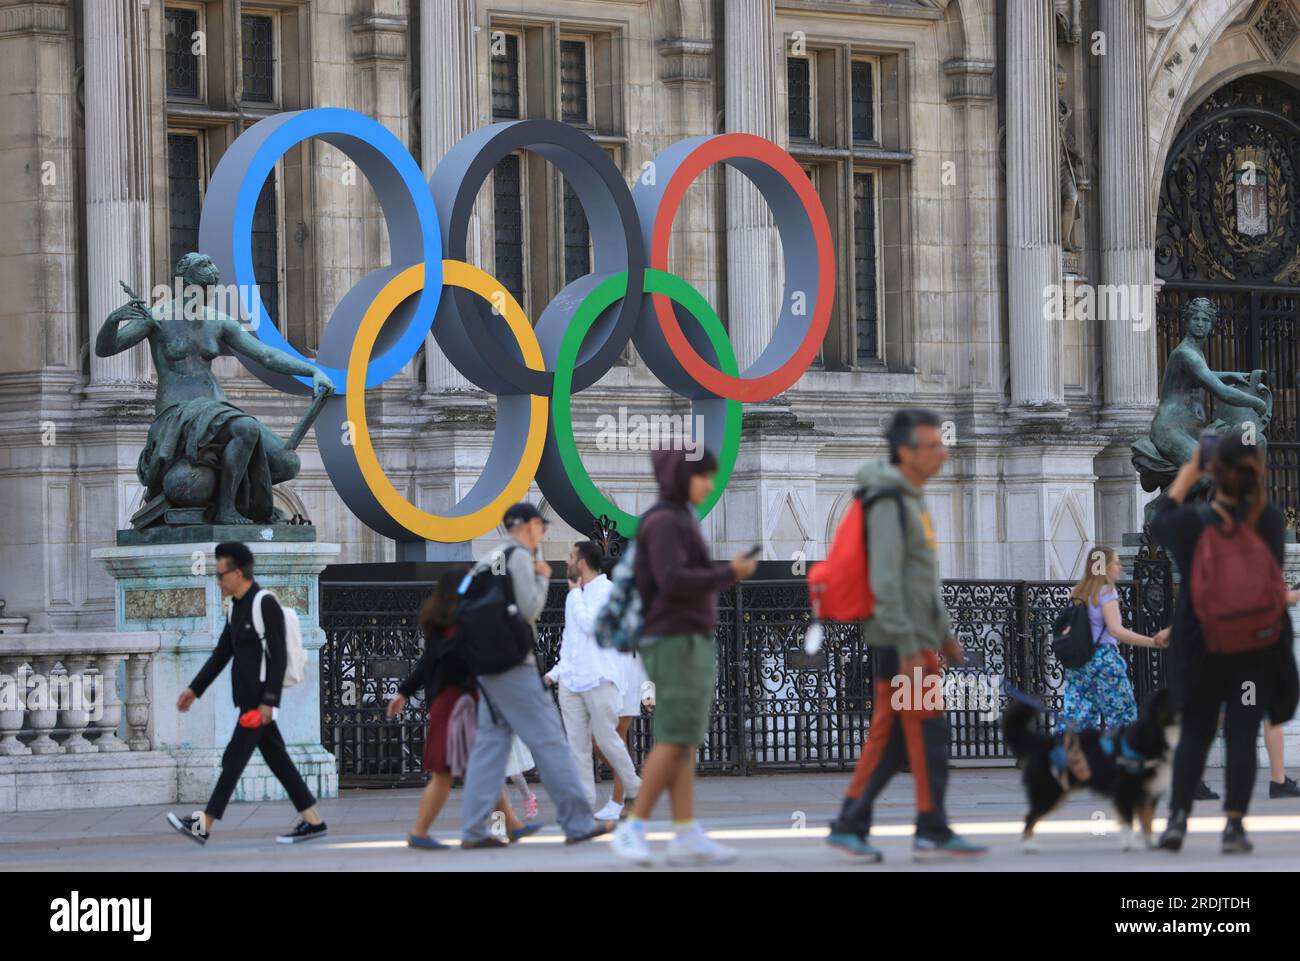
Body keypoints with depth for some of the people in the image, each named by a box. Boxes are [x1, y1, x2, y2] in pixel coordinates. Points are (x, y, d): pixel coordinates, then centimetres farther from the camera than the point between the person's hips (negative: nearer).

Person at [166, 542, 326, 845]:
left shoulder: (266, 604, -14)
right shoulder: (237, 608, 14)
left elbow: (279, 656, -18)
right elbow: (221, 654, 19)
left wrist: (268, 701, -23)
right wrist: (194, 689, 15)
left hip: (260, 700, -9)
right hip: (249, 699, 9)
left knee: (234, 758, -10)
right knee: (277, 760, 9)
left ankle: (203, 826, -12)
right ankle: (312, 821, 12)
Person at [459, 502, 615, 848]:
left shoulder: (488, 559, 18)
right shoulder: (519, 557, -8)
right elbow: (529, 609, -15)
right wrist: (543, 578, 0)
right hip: (515, 664, -9)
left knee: (489, 743, 6)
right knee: (549, 741, -5)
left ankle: (474, 830, 0)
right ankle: (578, 822, -4)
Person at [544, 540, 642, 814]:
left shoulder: (606, 590, -5)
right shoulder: (574, 596, 19)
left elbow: (590, 625, -17)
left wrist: (575, 593, -6)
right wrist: (556, 672, 15)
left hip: (599, 678, -7)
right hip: (571, 680, 7)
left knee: (607, 740, -7)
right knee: (577, 745, 1)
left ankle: (635, 792, 10)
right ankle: (585, 804, 1)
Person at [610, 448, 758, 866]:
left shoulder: (678, 522, 19)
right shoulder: (664, 522, -11)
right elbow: (674, 581, -21)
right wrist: (730, 574, -15)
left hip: (690, 644, 10)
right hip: (677, 642, -10)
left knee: (684, 742, 2)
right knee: (676, 739, -12)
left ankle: (687, 836, -3)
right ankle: (632, 828, -11)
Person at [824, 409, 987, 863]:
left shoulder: (911, 499, 18)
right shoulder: (890, 503, -14)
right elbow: (886, 581, -20)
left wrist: (944, 633, 26)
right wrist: (909, 647, -23)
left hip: (918, 638, 10)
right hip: (903, 640, -10)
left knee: (889, 737, 9)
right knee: (928, 732, -5)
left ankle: (849, 825, 10)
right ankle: (932, 832, -1)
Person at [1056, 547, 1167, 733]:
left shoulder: (1078, 593, 13)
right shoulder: (1106, 592, -9)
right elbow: (1115, 630, -22)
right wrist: (1153, 642, -28)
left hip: (1077, 662, 7)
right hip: (1103, 660, -7)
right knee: (1123, 717, 1)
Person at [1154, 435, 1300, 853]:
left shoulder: (1192, 521, -12)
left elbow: (1159, 524, 12)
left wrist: (1186, 477, 19)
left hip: (1199, 645, 1)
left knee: (1194, 734, 13)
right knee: (1242, 736, 3)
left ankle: (1178, 817, 3)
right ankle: (1234, 827, -2)